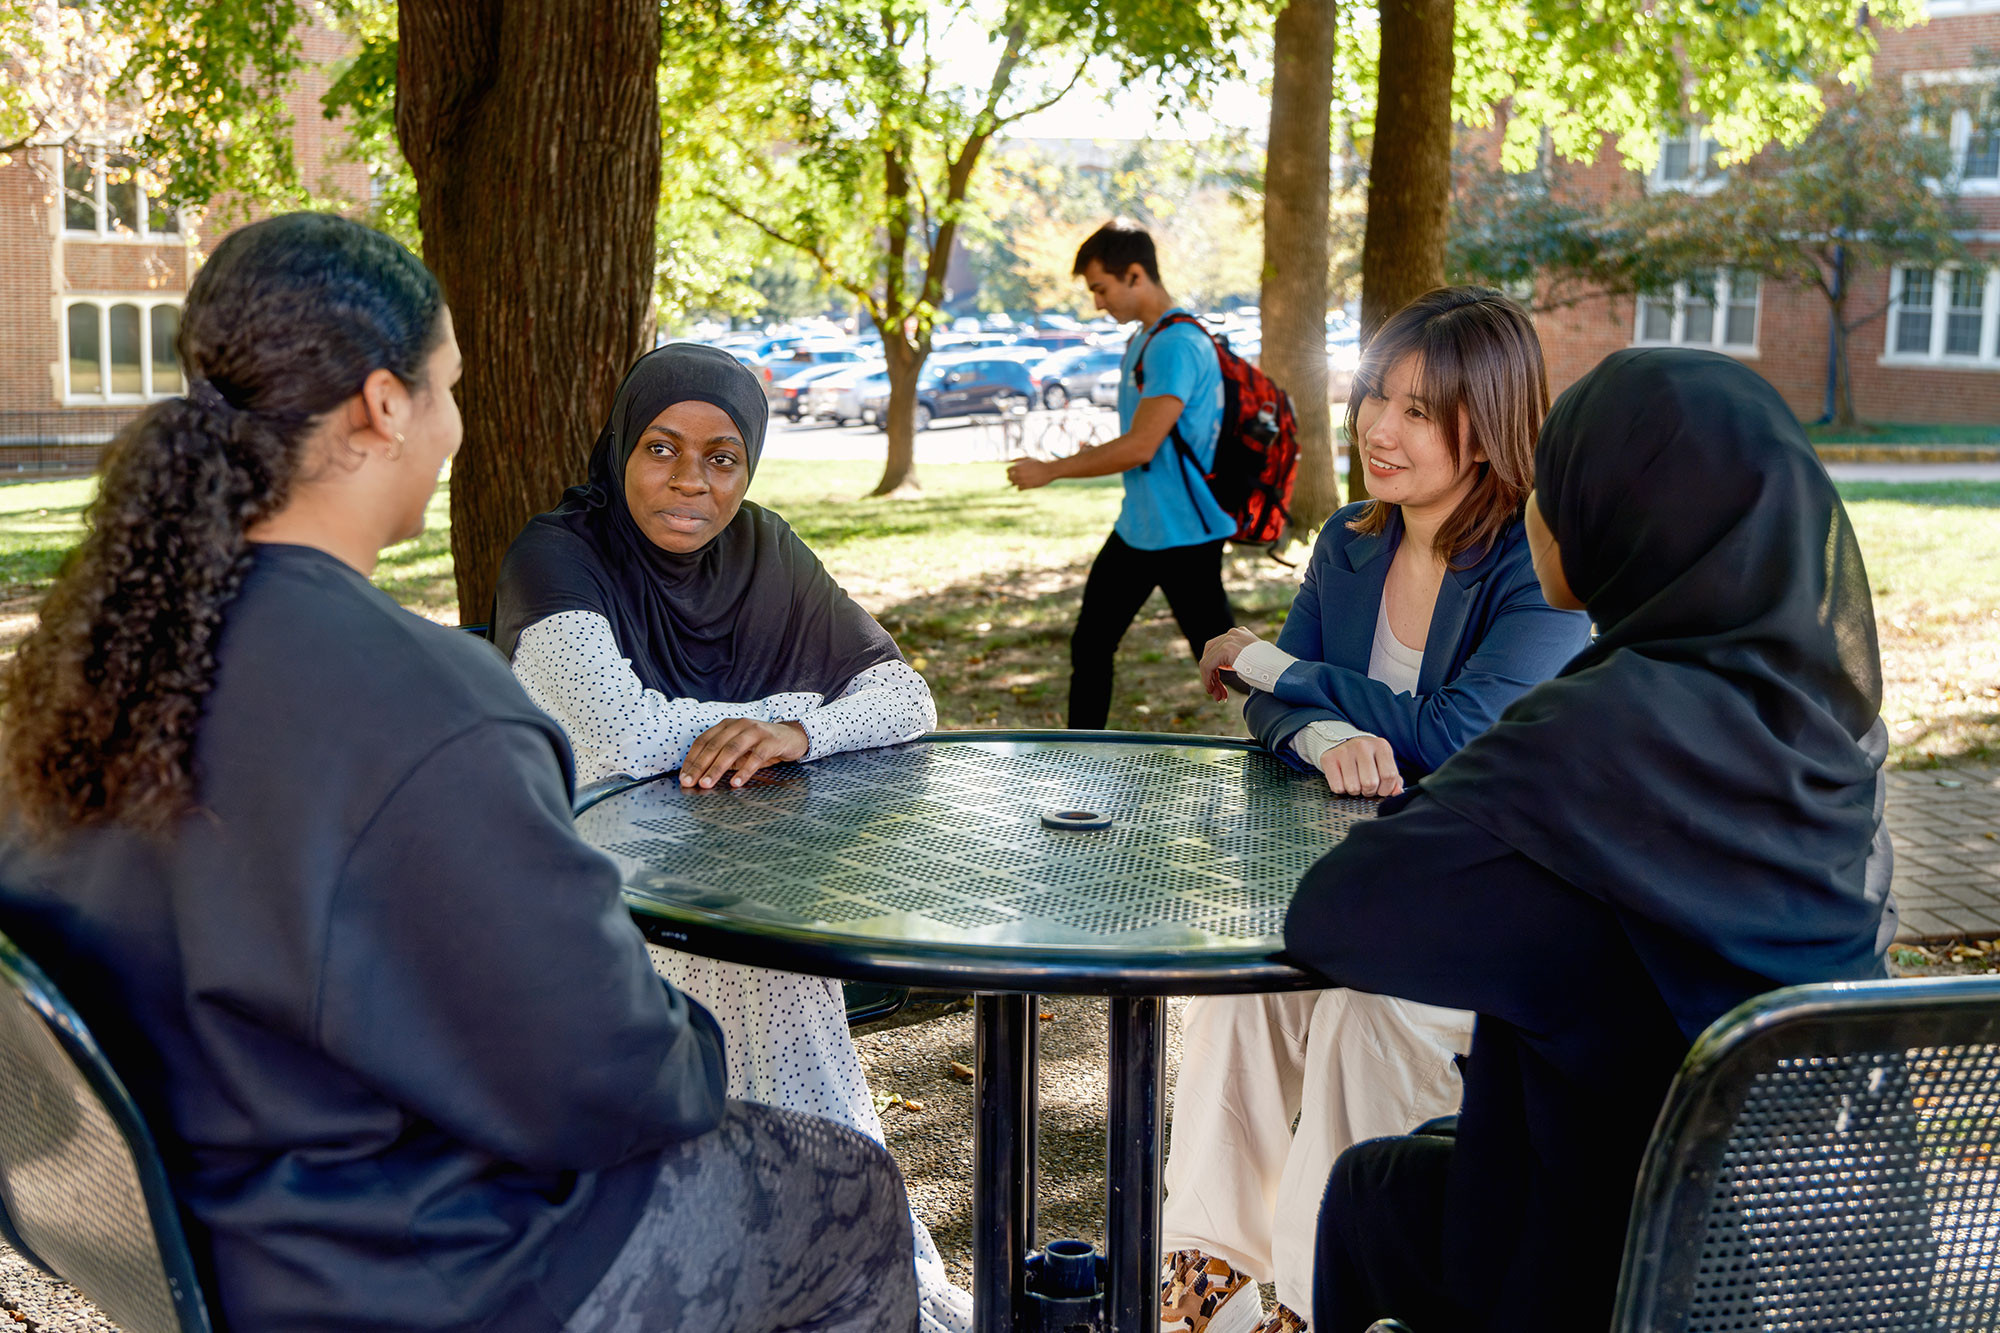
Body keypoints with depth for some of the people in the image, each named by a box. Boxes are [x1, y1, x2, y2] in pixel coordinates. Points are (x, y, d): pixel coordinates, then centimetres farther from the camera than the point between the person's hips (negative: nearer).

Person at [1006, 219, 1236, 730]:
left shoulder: (1177, 345, -21)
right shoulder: (1143, 340, 12)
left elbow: (1141, 445, -24)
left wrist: (1050, 470, -16)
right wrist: (1096, 455, 6)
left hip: (1183, 535, -10)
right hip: (1136, 529, 10)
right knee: (1089, 645, 15)